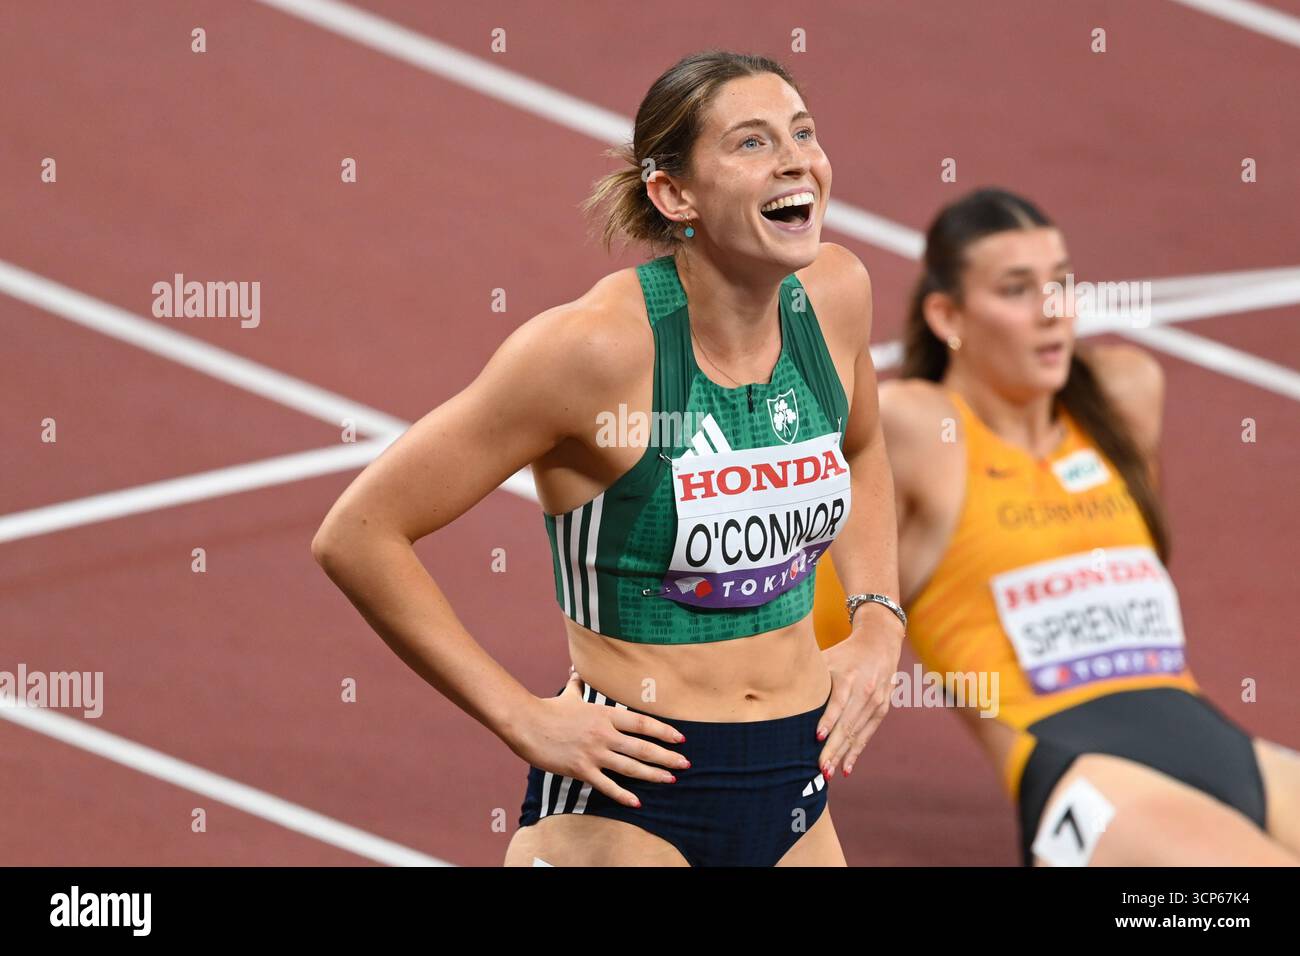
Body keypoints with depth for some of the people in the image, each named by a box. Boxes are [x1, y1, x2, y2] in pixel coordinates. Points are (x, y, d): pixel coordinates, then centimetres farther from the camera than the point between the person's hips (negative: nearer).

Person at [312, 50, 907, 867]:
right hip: (625, 803, -6)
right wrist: (521, 716, -15)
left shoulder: (834, 294, -1)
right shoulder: (598, 346, -18)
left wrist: (878, 622, 9)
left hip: (796, 799, 6)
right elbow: (358, 535, -16)